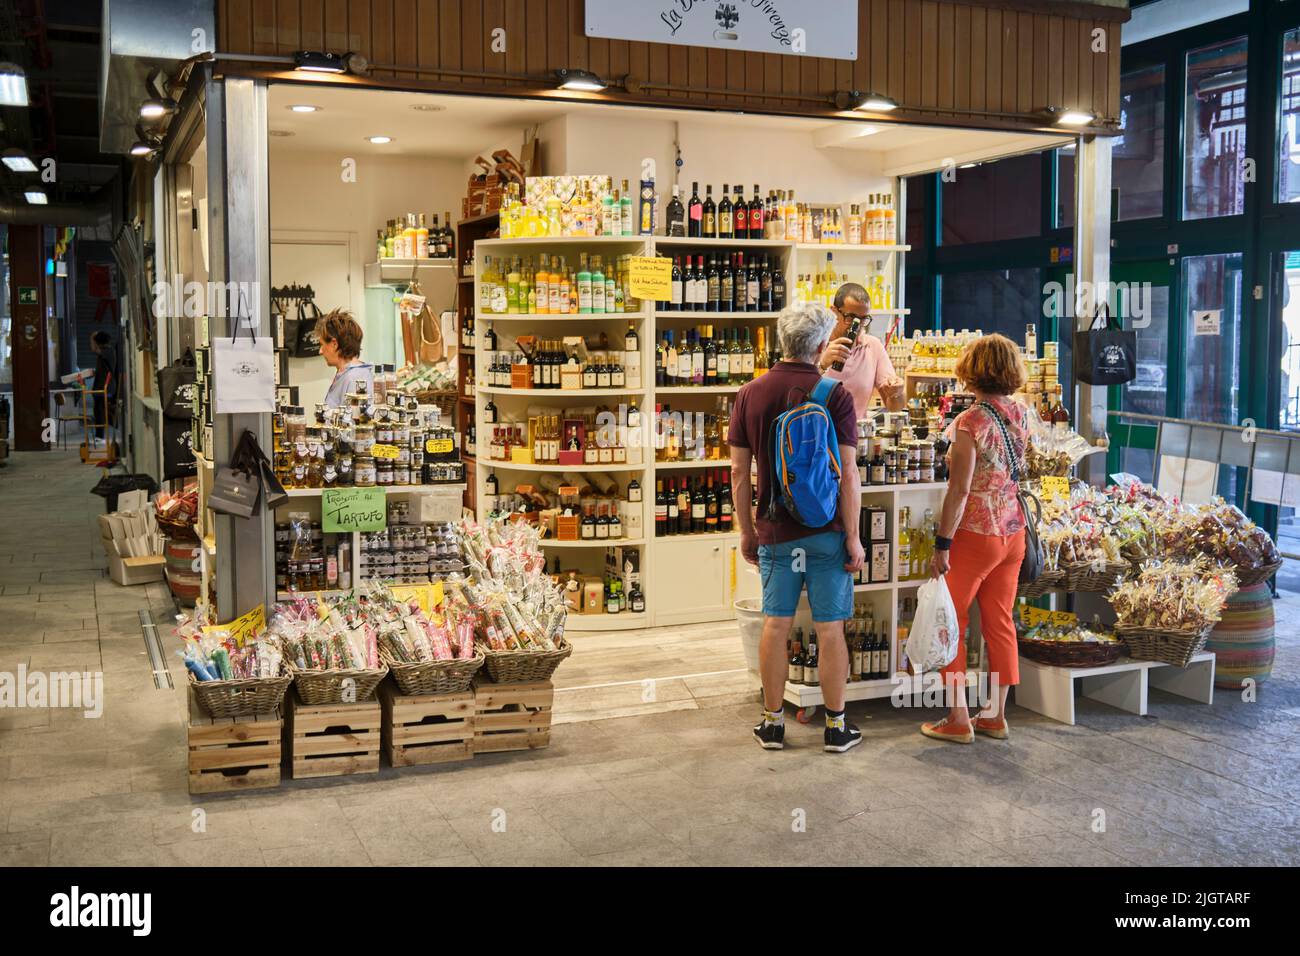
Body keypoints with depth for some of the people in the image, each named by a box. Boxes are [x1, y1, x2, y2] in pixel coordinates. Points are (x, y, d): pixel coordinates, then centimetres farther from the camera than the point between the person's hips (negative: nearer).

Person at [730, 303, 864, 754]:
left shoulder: (751, 394, -1)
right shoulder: (835, 395, -11)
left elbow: (739, 471, 1)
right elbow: (847, 475, -13)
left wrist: (747, 531, 10)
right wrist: (853, 538, -6)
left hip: (775, 531, 3)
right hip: (826, 530, -3)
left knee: (775, 626, 10)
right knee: (830, 630, 6)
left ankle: (773, 723, 18)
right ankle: (836, 726, 15)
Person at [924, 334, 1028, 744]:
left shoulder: (971, 421, -18)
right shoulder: (1020, 413, 3)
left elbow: (960, 488, -21)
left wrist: (942, 544, -17)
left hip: (974, 535, -7)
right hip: (1013, 531, 7)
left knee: (951, 625, 6)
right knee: (1000, 624, 13)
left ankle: (958, 720, 8)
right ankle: (997, 716, 21)